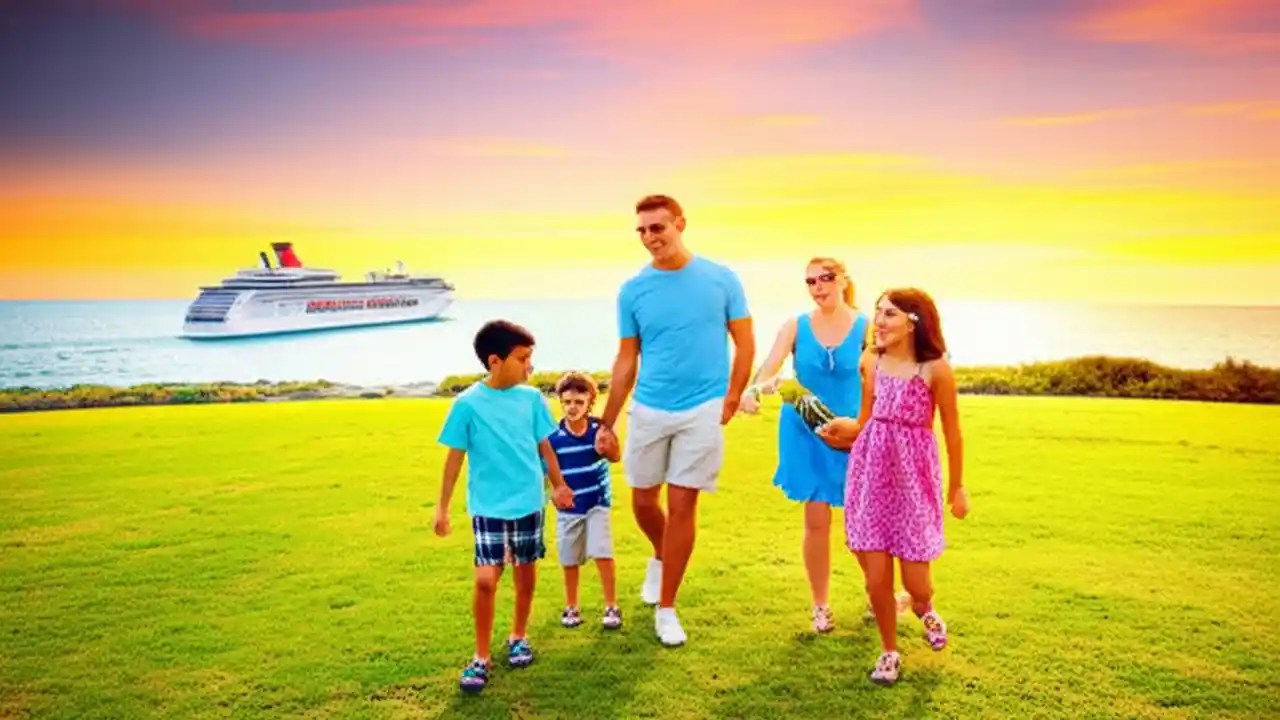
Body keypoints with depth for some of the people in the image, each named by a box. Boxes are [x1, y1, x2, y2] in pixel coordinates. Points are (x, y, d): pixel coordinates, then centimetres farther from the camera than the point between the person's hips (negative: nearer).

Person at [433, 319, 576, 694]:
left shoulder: (532, 398, -2)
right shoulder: (468, 404, -11)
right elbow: (455, 456, -4)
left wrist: (558, 485, 17)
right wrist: (442, 507, -2)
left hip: (529, 503, 3)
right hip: (488, 507, -3)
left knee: (526, 574, 14)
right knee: (486, 579, -9)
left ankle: (518, 637, 36)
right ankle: (481, 656, 9)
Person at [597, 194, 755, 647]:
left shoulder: (721, 279, -3)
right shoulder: (633, 290, 0)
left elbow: (745, 343, 4)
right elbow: (626, 361, 6)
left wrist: (730, 400, -3)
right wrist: (607, 422, 5)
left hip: (702, 412, -2)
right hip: (647, 410, 2)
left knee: (682, 506, 1)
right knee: (643, 501, 11)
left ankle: (665, 609, 15)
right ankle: (660, 558, 45)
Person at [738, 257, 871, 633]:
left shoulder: (865, 328, -4)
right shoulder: (795, 326, -3)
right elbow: (770, 366, -17)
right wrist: (753, 389, -38)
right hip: (805, 432, 0)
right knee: (816, 520, 4)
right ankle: (820, 605, 21)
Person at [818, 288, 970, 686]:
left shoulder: (935, 368, -9)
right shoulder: (870, 361, 3)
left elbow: (952, 431, 1)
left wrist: (957, 487, 7)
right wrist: (841, 428, -5)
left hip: (914, 473, -3)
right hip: (870, 470, 3)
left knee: (914, 580, 0)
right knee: (876, 577, 2)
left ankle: (923, 606, 39)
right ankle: (889, 651, 26)